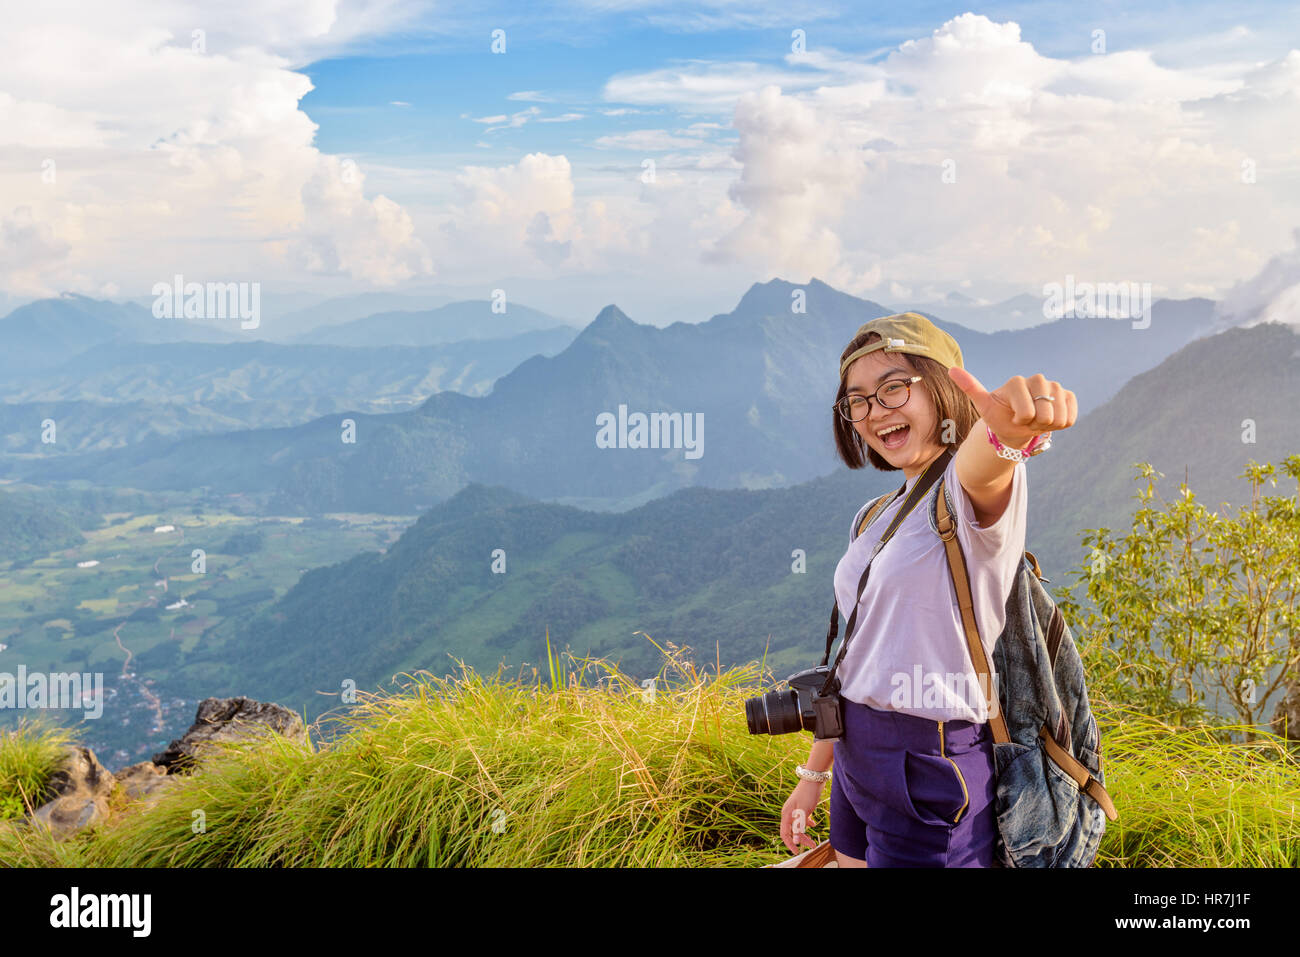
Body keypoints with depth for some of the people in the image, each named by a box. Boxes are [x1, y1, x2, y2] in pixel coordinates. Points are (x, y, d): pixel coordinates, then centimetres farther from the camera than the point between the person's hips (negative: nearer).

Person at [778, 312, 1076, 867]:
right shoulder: (874, 518, 10)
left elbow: (979, 464, -39)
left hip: (929, 769, -7)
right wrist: (814, 774, 18)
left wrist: (1007, 430, -63)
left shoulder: (969, 491, -13)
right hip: (856, 758, 7)